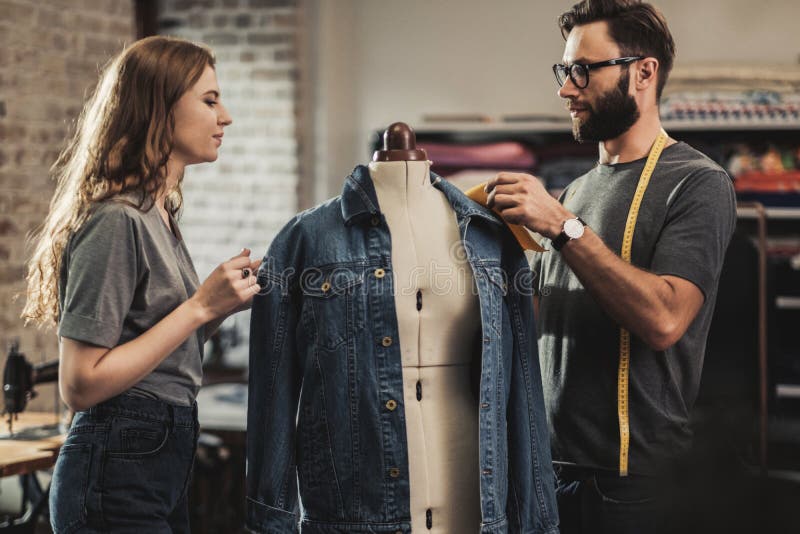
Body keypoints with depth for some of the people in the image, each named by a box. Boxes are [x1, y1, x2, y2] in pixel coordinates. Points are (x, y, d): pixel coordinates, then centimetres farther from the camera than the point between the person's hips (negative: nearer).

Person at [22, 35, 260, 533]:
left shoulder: (161, 213, 10)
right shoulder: (115, 221, -17)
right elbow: (81, 385, -20)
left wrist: (223, 303, 0)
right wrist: (200, 306, -19)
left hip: (165, 462, 9)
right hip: (119, 478, -9)